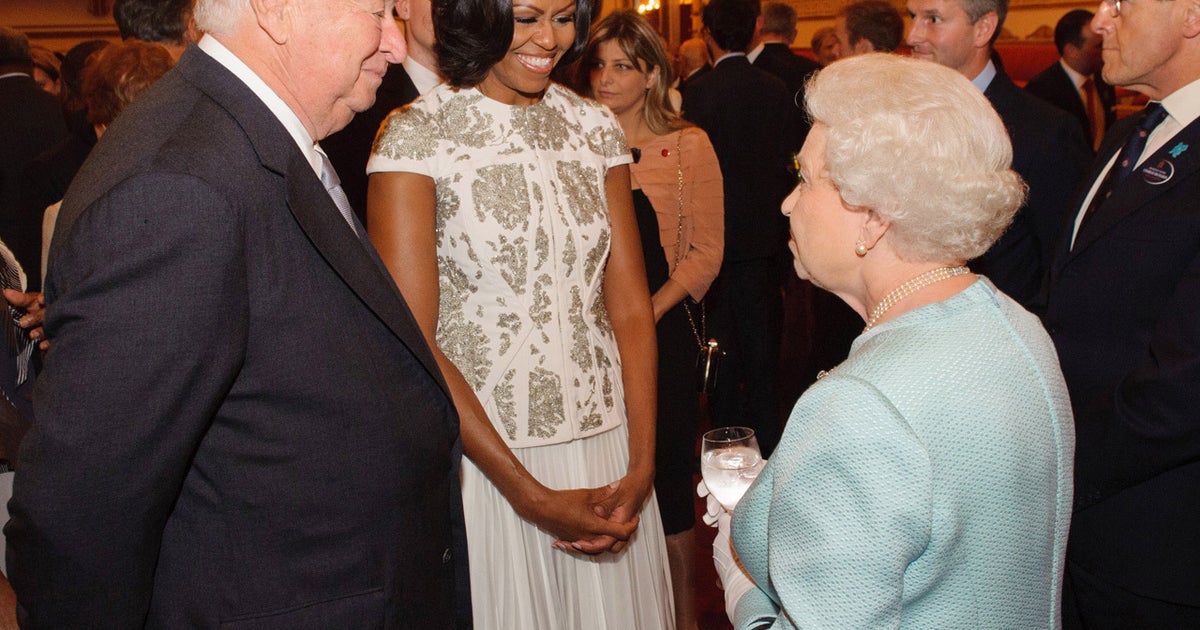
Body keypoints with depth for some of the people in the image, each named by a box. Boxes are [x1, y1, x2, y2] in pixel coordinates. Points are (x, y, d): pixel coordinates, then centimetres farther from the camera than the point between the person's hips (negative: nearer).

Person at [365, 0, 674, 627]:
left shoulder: (596, 127, 5)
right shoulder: (413, 136, -9)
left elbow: (630, 307, 4)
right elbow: (411, 343, -14)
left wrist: (642, 467, -7)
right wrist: (531, 496, -15)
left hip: (606, 454, 4)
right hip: (482, 458, -4)